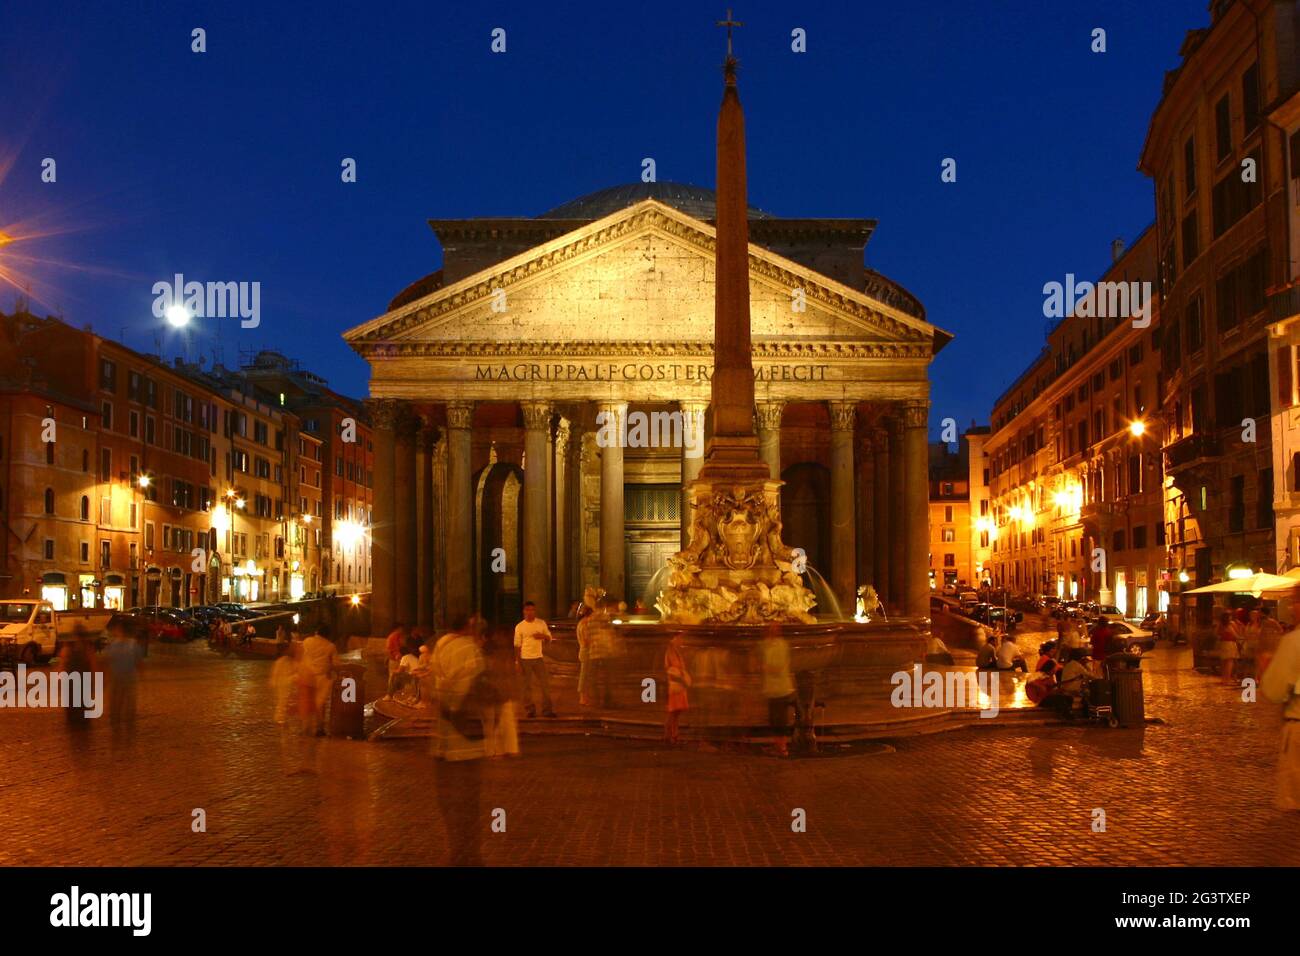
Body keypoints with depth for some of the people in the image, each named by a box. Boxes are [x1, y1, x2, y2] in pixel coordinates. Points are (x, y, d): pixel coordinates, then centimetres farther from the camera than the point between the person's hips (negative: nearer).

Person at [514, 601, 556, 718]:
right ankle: (530, 709, 13)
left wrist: (542, 636, -12)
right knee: (527, 685, 4)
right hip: (525, 659, -1)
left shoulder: (541, 623, 5)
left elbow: (549, 637, 11)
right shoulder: (519, 626, 0)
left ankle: (547, 709, 6)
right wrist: (518, 661, -4)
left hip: (539, 657, 2)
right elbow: (517, 645, 2)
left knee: (545, 684, 0)